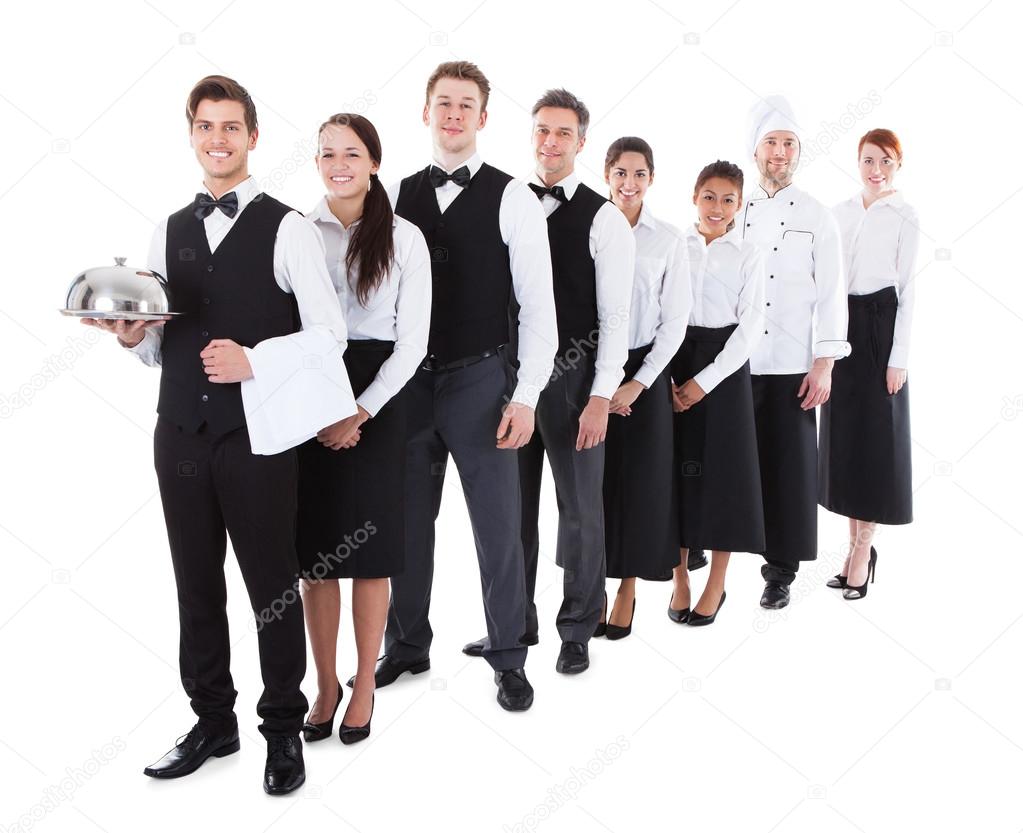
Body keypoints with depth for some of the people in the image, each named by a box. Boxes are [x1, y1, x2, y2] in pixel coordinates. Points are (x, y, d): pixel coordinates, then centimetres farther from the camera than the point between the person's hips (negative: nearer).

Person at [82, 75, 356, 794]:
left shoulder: (287, 228, -3)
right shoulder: (168, 232, 13)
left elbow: (329, 334, -8)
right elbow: (161, 350, 17)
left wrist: (254, 360, -19)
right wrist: (133, 335, -4)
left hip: (258, 436, -5)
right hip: (181, 432, 5)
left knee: (272, 586, 6)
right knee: (196, 586, 14)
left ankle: (284, 729, 24)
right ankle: (213, 722, 31)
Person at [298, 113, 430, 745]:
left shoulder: (403, 237, 0)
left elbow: (413, 341, -3)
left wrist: (360, 414, -10)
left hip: (377, 399, -1)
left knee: (369, 549, 4)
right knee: (315, 548, 6)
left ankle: (365, 686, 21)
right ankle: (326, 684, 22)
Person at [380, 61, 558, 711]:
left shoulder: (511, 199, -4)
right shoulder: (399, 196, 8)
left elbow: (538, 304, -7)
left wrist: (525, 396, -13)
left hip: (481, 382, -4)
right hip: (410, 383, 4)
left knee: (498, 524, 3)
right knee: (408, 522, 14)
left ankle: (509, 658, 21)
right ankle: (407, 646, 32)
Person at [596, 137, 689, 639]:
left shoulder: (668, 240, 1)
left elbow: (675, 320, -1)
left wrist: (639, 382, -9)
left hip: (645, 373, 0)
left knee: (639, 480, 5)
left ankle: (628, 589, 20)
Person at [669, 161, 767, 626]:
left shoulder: (748, 256, 2)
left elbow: (751, 327, -5)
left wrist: (705, 380, -13)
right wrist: (667, 378, -10)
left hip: (725, 365, -1)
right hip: (675, 364, 1)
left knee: (722, 470, 2)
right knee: (676, 469, 4)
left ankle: (716, 586, 14)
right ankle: (679, 581, 17)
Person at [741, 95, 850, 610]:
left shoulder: (817, 218, 4)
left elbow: (831, 295, 0)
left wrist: (824, 364, -8)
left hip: (792, 365, -1)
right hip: (735, 363, 2)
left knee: (789, 465, 2)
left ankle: (781, 569, 12)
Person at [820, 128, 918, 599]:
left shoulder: (905, 217, -3)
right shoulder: (840, 212, 10)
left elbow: (907, 289, -6)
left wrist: (899, 358, -11)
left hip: (880, 324, -5)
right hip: (842, 324, 5)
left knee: (875, 434, 0)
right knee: (842, 433, 7)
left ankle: (863, 549, 9)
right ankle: (855, 546, 18)